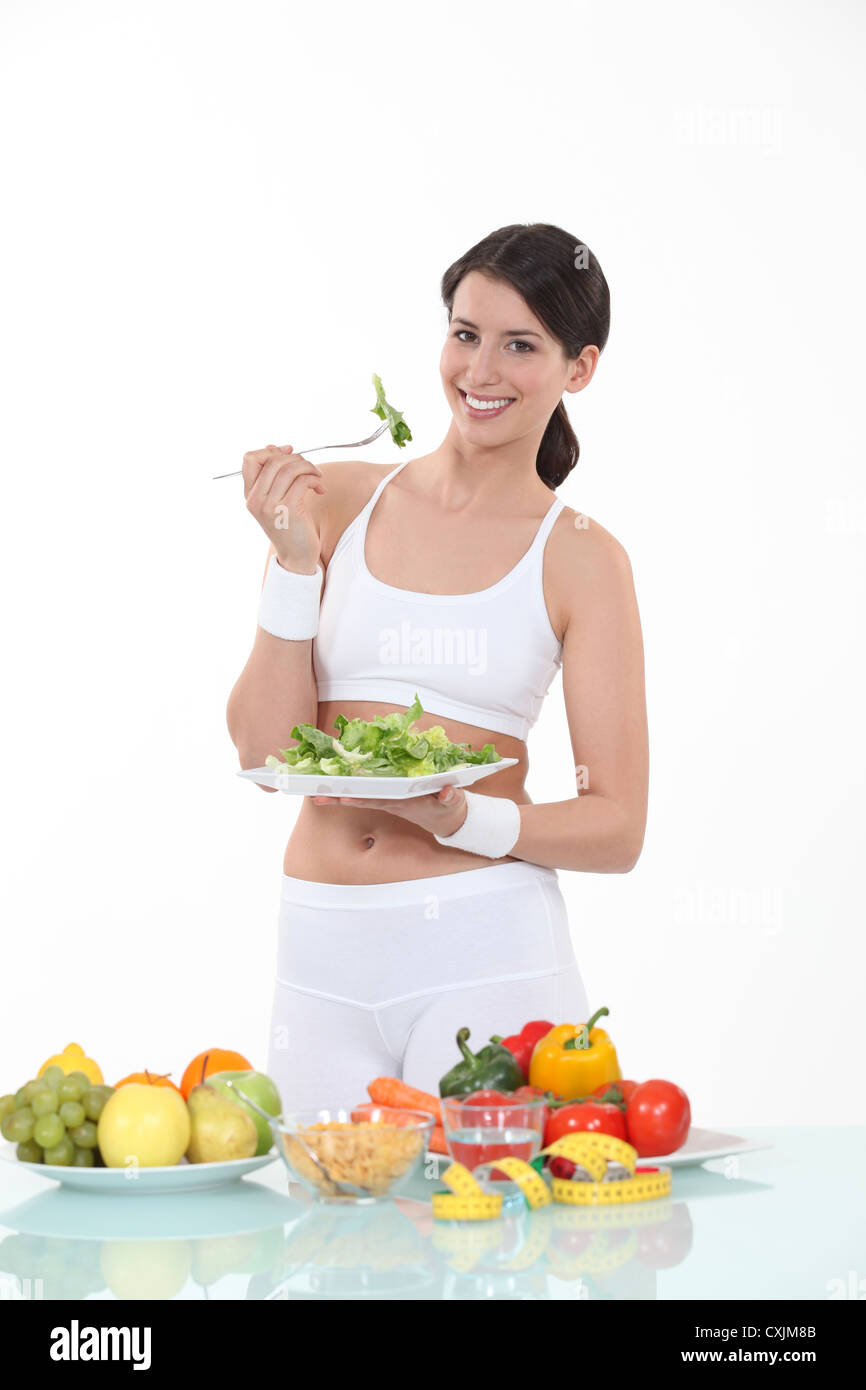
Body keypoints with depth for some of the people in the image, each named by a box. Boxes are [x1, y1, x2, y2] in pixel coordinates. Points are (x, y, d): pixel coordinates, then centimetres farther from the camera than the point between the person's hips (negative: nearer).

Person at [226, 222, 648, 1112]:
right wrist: (294, 561, -9)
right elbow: (266, 753, 0)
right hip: (322, 953, 2)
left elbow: (617, 829, -1)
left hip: (488, 948, -2)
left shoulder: (580, 559, 0)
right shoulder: (334, 500, 5)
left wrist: (464, 819, -17)